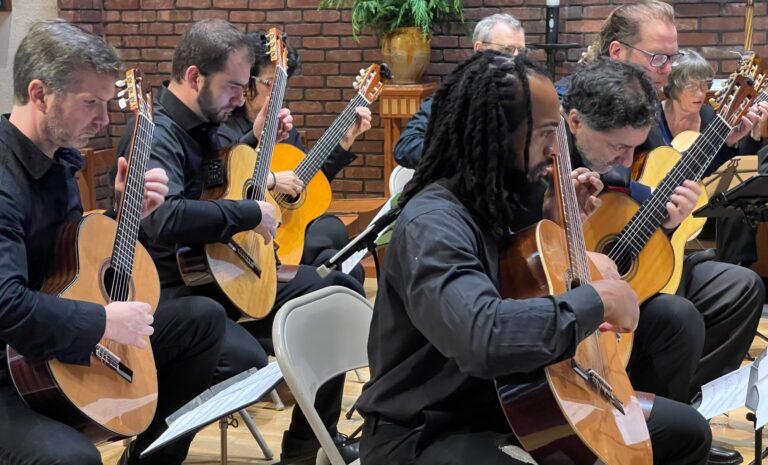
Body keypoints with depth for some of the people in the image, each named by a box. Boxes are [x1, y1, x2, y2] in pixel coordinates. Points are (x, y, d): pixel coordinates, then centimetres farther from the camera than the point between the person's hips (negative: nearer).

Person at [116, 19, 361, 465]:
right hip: (176, 292, -10)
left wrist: (256, 141, 11)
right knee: (247, 361, -37)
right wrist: (252, 213, -26)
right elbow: (165, 218, -39)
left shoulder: (203, 124, 10)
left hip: (229, 273, 10)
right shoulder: (156, 134, -20)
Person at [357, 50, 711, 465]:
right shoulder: (432, 224, -25)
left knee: (686, 431, 14)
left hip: (514, 395, 10)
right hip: (428, 430, -9)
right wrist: (599, 298, -30)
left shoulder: (506, 198, 4)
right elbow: (484, 337, -44)